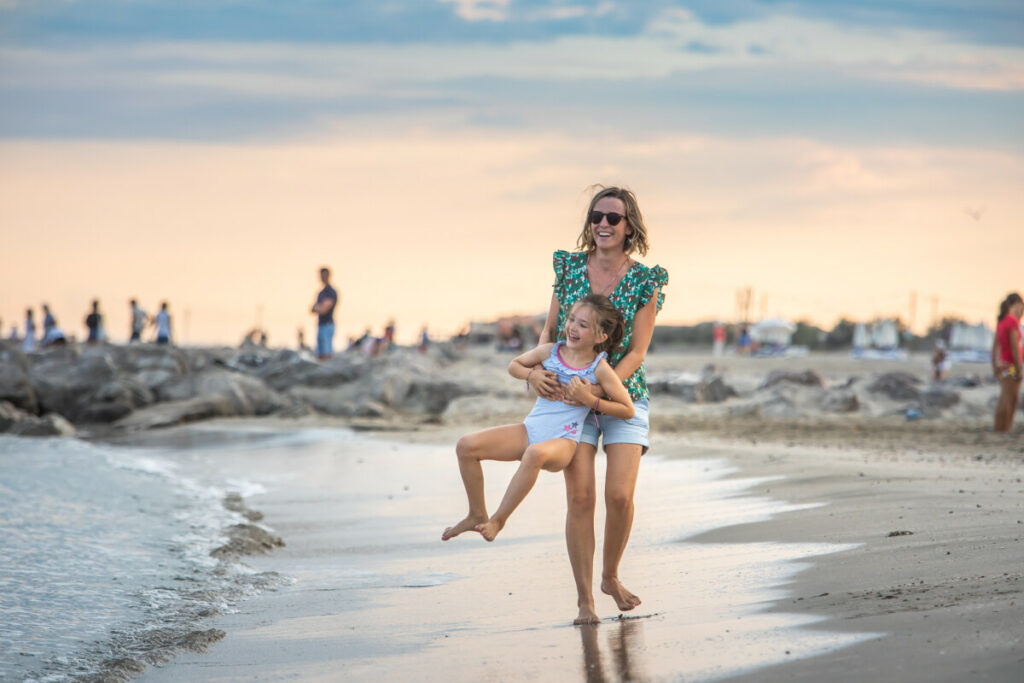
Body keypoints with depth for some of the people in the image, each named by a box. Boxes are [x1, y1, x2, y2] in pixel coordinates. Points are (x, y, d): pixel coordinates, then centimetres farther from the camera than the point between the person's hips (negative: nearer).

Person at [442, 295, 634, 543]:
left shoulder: (600, 369, -4)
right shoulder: (550, 351, 7)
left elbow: (627, 410, -2)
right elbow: (514, 365, 23)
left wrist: (589, 400, -12)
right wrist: (533, 375, 1)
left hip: (563, 441, -5)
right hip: (530, 430, 5)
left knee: (536, 453, -43)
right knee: (467, 446, -13)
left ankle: (498, 519, -25)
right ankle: (477, 515, 5)